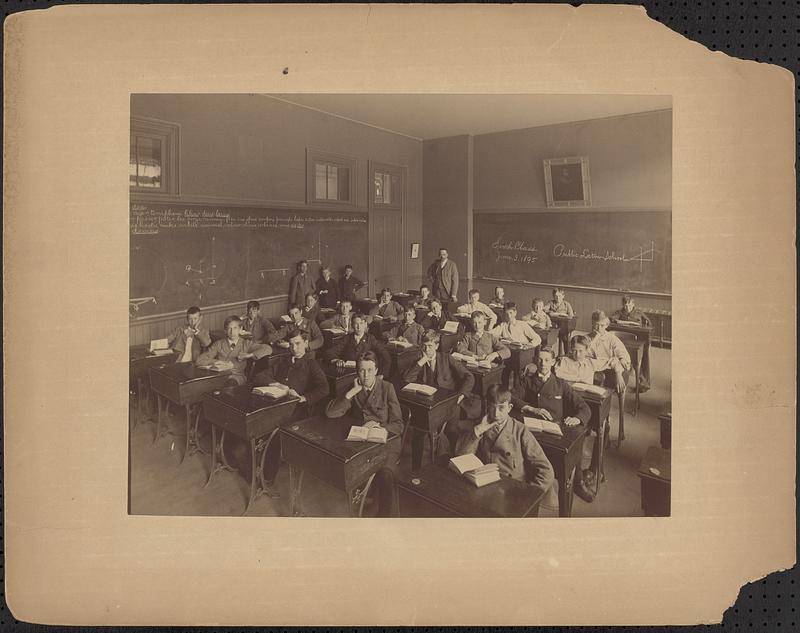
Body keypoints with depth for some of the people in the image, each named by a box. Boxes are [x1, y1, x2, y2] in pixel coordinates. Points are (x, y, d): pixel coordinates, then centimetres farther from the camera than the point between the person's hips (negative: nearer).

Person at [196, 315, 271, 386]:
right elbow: (199, 360, 5)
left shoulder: (246, 344, 12)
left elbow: (268, 349, 1)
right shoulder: (218, 344, 13)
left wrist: (249, 355, -10)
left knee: (231, 382, -37)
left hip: (237, 376, -2)